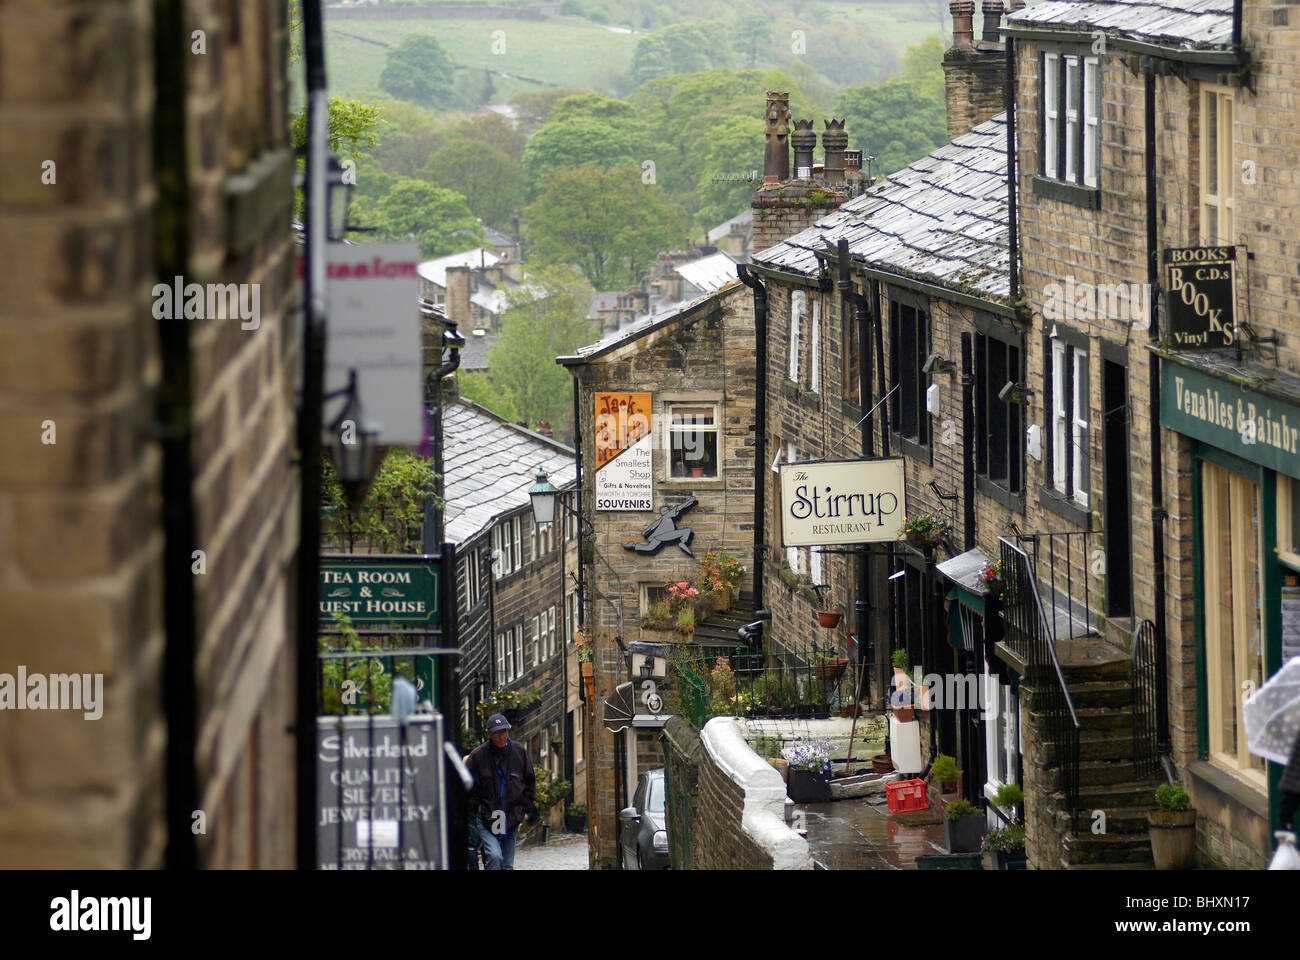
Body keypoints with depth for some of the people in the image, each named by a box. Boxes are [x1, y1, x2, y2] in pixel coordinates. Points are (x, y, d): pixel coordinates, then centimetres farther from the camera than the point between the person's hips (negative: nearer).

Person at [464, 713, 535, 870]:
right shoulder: (478, 755, -7)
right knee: (494, 856, -23)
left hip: (512, 819, 3)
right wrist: (475, 806, -7)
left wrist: (525, 809, 7)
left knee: (507, 864, 9)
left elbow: (530, 783, 13)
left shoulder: (519, 752, 2)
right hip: (486, 817, -3)